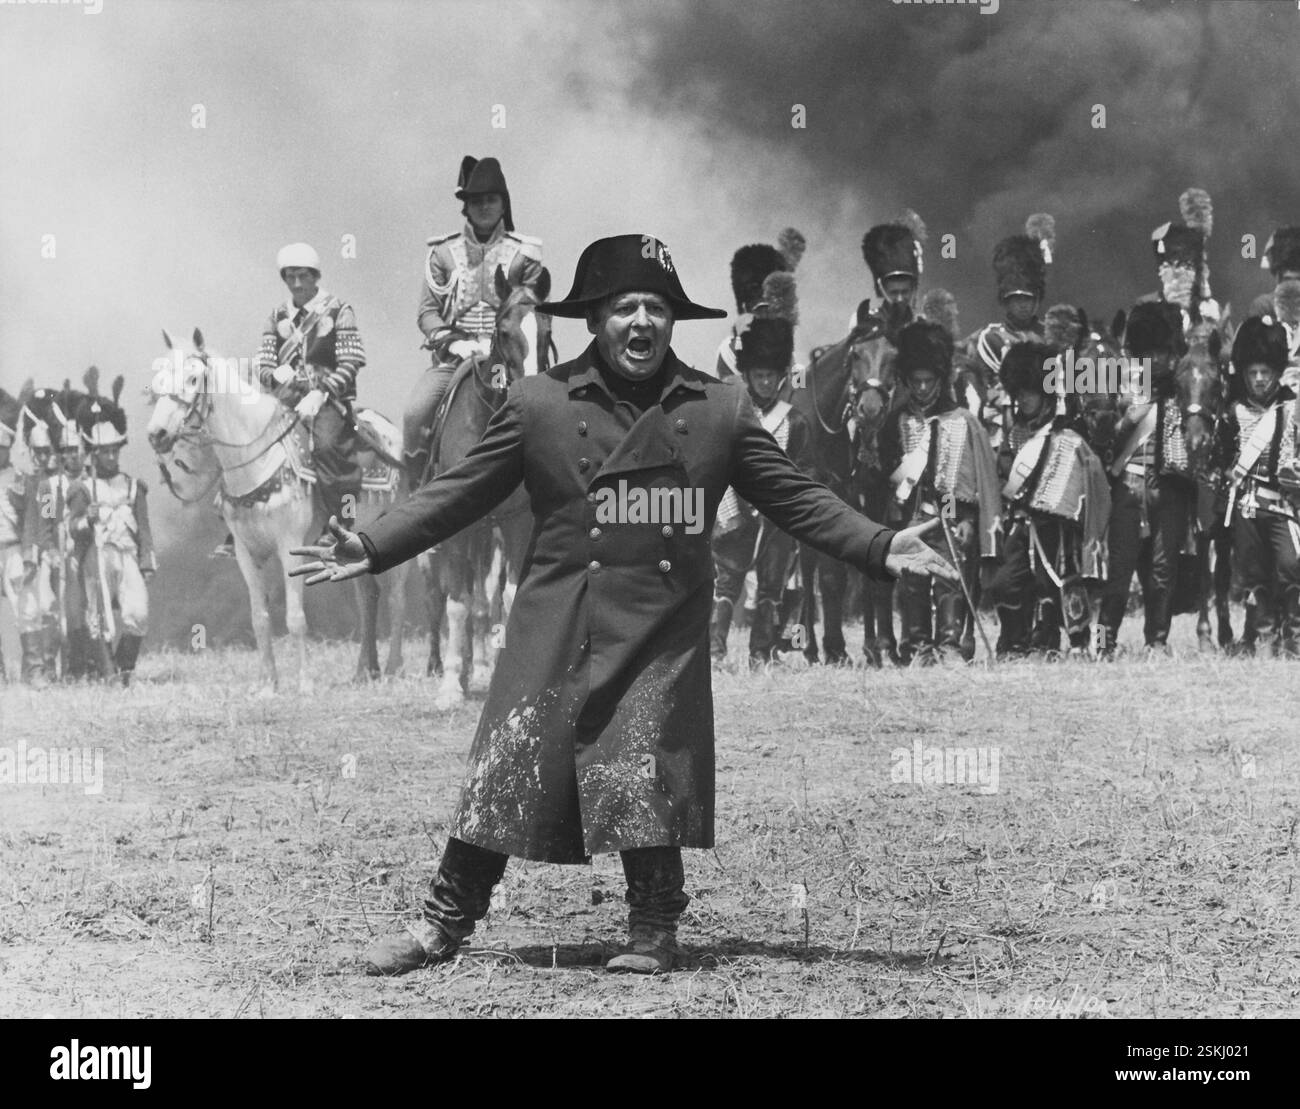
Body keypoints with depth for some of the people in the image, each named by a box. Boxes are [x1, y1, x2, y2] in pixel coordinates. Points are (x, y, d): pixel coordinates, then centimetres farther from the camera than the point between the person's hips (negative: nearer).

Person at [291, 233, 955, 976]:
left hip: (663, 635, 0)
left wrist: (880, 548, -2)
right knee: (508, 771, -1)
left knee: (646, 779, -7)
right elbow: (462, 492, 6)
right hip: (556, 626, 0)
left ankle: (655, 933, 11)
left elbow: (795, 497, 9)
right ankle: (445, 924, 12)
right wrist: (371, 548, -3)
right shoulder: (539, 403, 3)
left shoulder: (720, 409, 6)